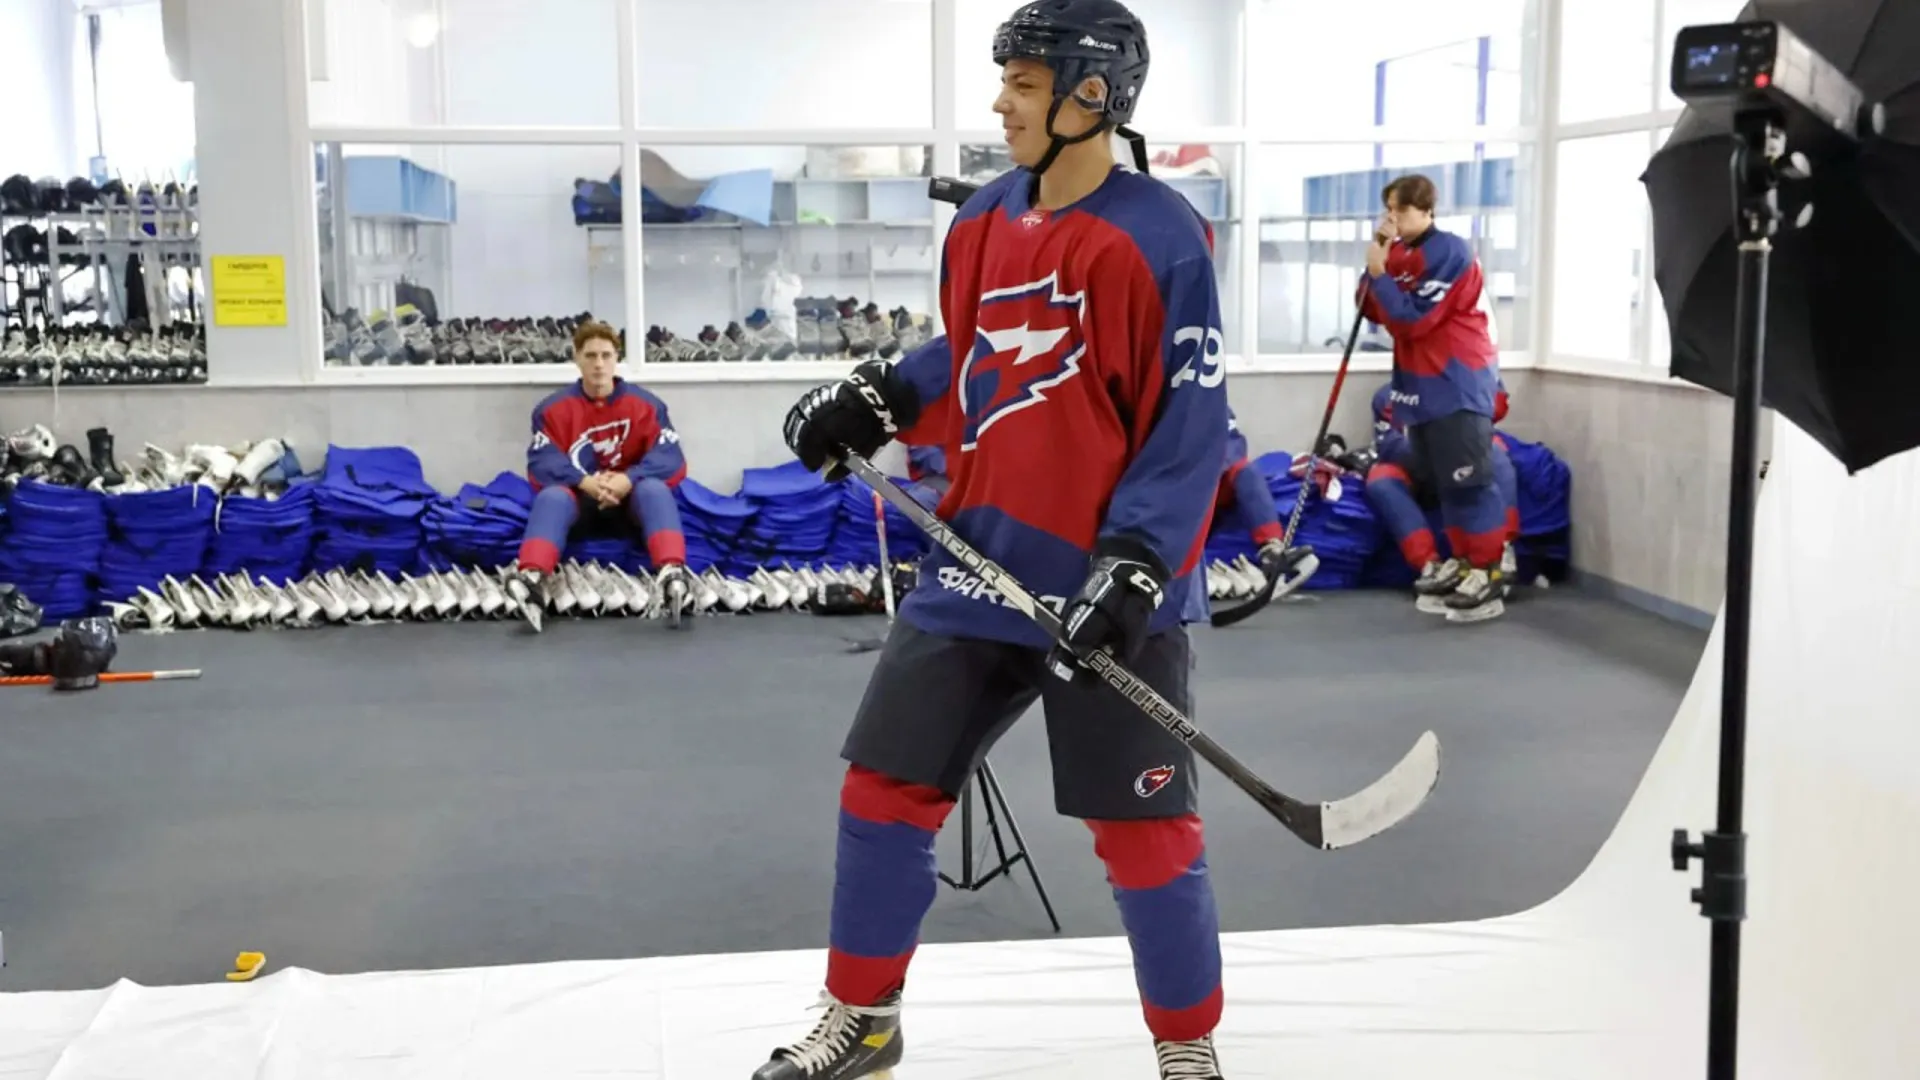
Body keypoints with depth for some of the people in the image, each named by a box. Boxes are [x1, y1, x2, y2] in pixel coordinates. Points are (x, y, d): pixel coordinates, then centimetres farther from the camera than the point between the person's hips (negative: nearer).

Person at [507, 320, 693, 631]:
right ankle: (531, 577, -55)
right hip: (580, 496, 1)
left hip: (631, 494, 0)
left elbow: (671, 459, -13)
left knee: (655, 489, -32)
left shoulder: (645, 404, -3)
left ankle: (672, 572, -56)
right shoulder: (554, 408, -2)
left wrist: (628, 479, -33)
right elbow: (542, 463, -14)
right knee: (551, 497, -31)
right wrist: (585, 482, -33)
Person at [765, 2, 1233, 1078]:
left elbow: (1193, 423, -14)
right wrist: (875, 400, 7)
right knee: (885, 786, 10)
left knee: (1145, 833, 1)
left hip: (1112, 585, -6)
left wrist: (1135, 559, -23)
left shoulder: (1161, 235, -13)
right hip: (985, 563, 7)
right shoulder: (983, 221, 8)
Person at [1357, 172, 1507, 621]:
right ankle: (1463, 561, 21)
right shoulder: (1399, 253, 11)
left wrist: (1379, 273, -16)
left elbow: (1414, 320, -20)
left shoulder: (1449, 252, -16)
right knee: (1441, 478, 13)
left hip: (1458, 382, -9)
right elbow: (1374, 311, 6)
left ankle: (1488, 575, -10)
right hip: (1423, 382, 9)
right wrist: (1377, 266, -7)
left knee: (1468, 478, -11)